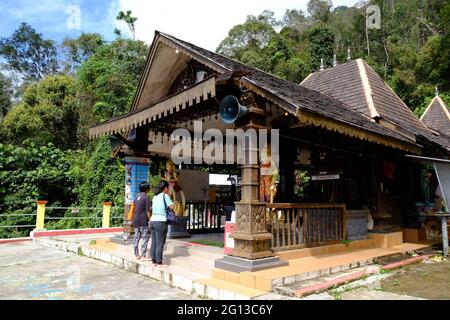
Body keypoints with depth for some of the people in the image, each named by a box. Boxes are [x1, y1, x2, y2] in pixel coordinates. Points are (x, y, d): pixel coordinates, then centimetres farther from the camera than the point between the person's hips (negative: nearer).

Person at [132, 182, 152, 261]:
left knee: (136, 238, 12)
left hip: (135, 220, 8)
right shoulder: (146, 197, -12)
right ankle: (143, 256, 0)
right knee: (145, 238, -1)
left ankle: (136, 255, 18)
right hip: (143, 221, -8)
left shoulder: (137, 196, 11)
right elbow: (148, 211, -15)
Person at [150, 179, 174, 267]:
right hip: (160, 221, -7)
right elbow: (172, 206, -10)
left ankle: (154, 261, 18)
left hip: (152, 220, 7)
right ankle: (159, 262, 4)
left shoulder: (155, 196, 15)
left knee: (154, 242, 11)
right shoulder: (165, 196, -5)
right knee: (160, 243, -1)